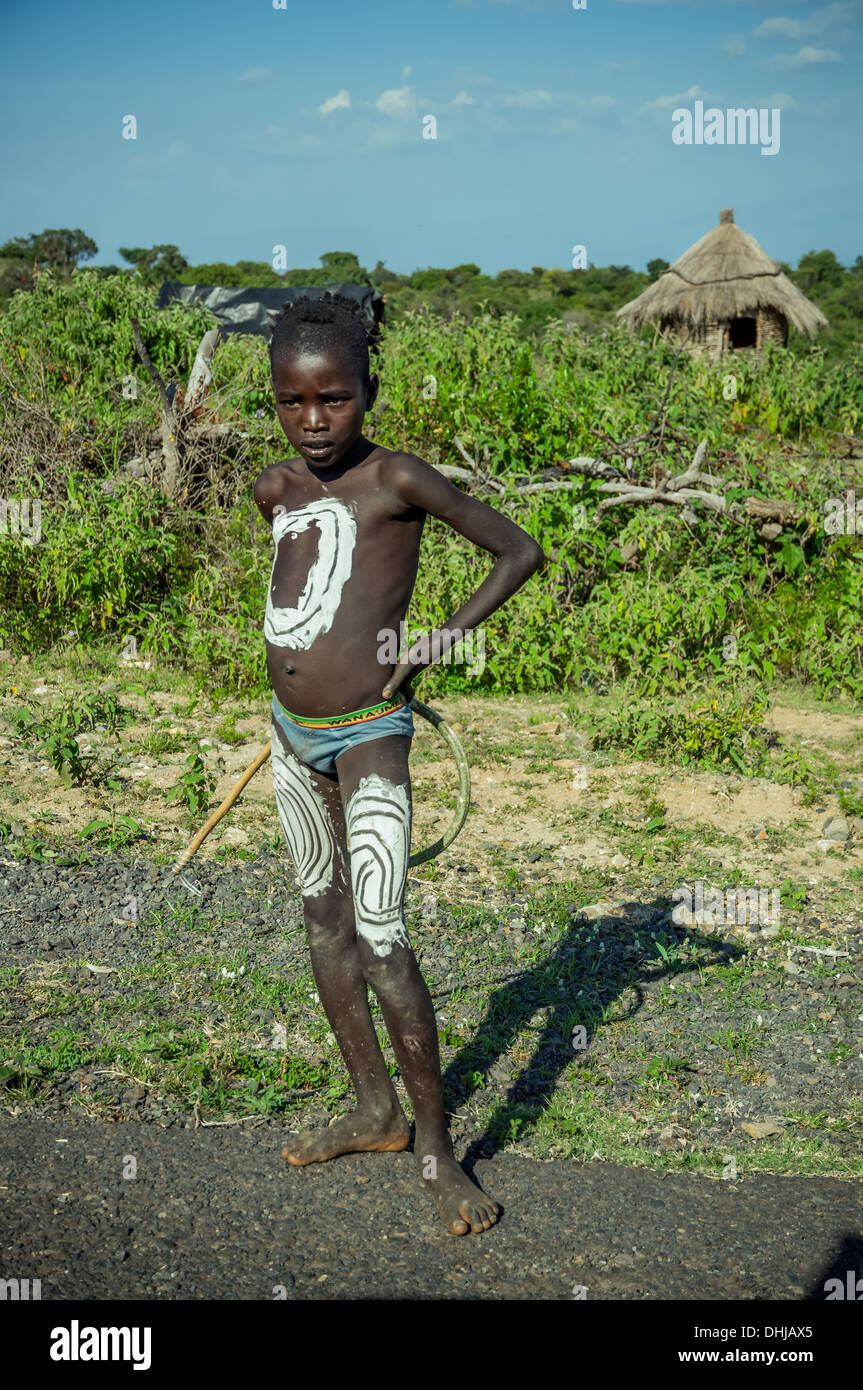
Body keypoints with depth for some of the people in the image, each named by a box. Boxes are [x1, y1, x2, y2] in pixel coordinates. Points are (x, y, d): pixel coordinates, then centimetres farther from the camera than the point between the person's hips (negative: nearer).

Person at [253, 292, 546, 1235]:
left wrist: (433, 644, -13)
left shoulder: (397, 478, -13)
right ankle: (374, 1109, 29)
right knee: (322, 919, 14)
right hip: (292, 733, 7)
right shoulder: (276, 489, 6)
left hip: (368, 737, -7)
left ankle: (435, 1148, 0)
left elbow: (521, 552, -10)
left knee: (380, 937, -13)